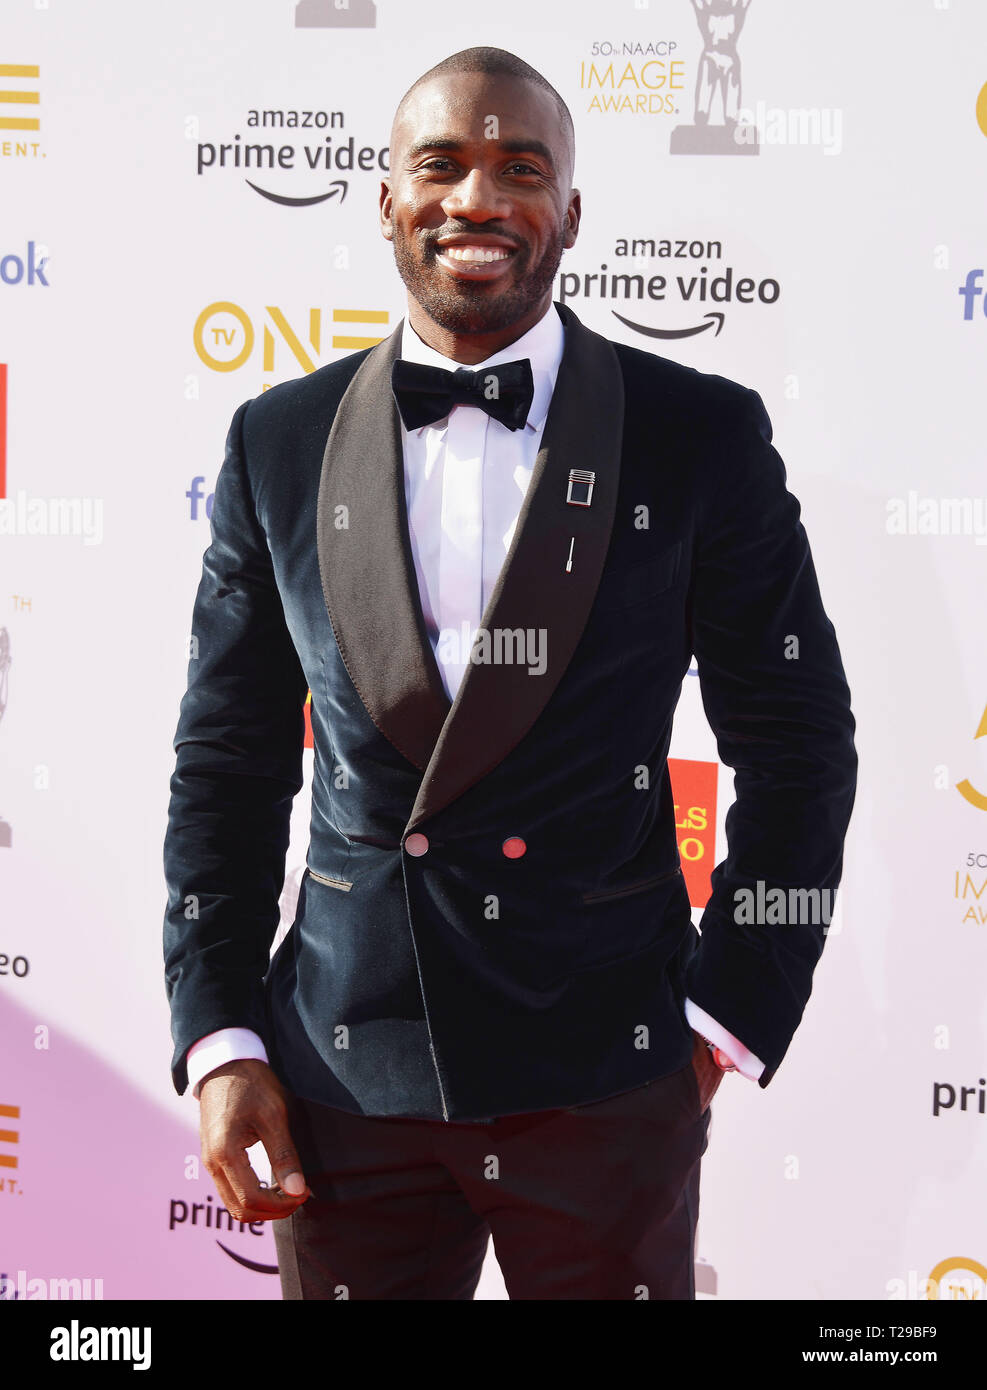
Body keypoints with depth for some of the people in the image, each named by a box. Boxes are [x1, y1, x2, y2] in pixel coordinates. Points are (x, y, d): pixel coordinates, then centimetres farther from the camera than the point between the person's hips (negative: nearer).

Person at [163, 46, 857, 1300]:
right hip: (342, 1076, 2)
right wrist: (217, 1040, 1)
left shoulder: (703, 435, -3)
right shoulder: (279, 443, 3)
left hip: (608, 1081, -1)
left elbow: (797, 747, 1)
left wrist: (730, 1026, -2)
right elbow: (227, 760, 7)